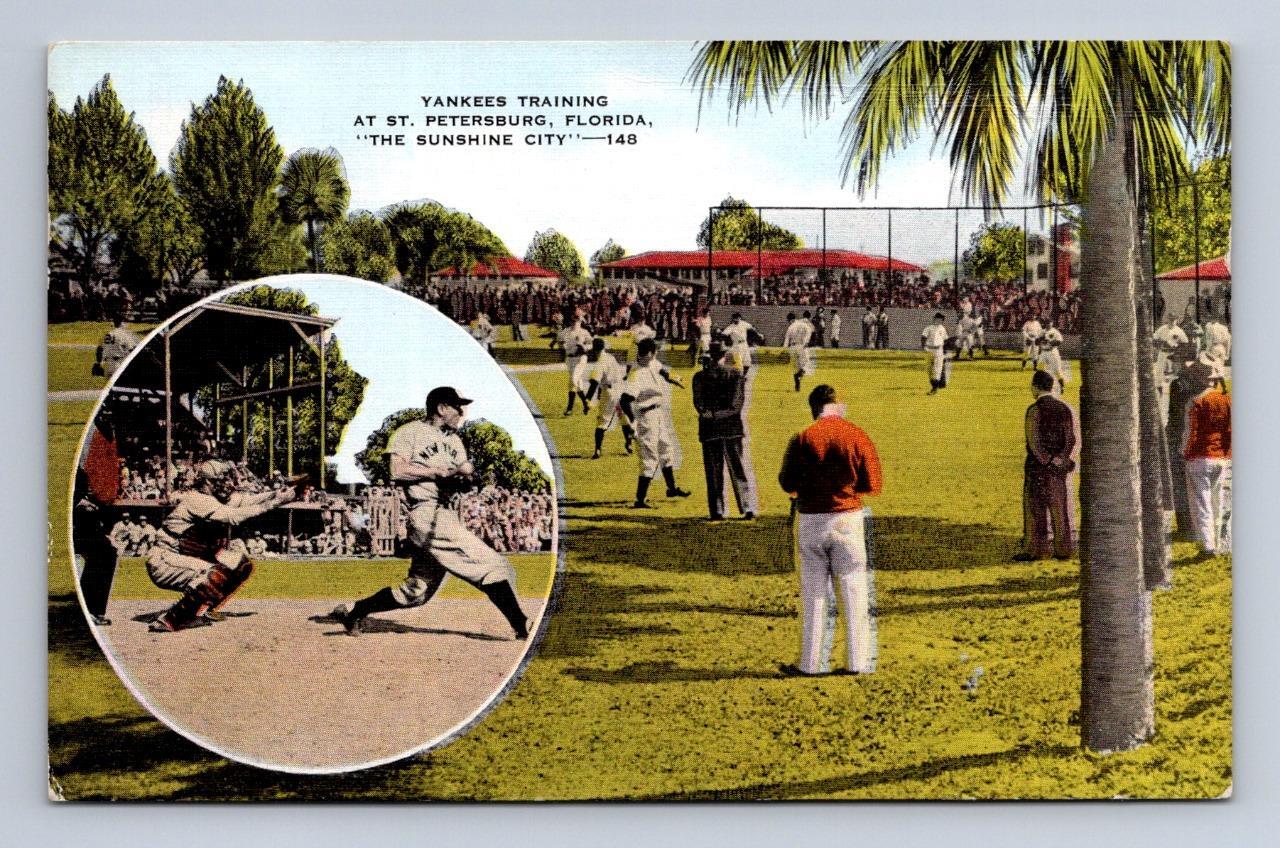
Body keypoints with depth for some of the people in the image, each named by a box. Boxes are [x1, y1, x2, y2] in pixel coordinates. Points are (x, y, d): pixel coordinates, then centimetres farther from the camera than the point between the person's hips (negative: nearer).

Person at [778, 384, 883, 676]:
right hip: (848, 519, 0)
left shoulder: (802, 439, -7)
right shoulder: (858, 436, -6)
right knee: (854, 591, 9)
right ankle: (859, 660, 10)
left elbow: (787, 484, -2)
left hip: (811, 521, 0)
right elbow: (873, 485, -3)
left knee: (813, 593, 8)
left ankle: (810, 662, 12)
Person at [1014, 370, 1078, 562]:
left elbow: (1033, 441, -20)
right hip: (1062, 468, 5)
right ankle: (1064, 548, 16)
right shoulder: (1067, 409, 4)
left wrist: (1047, 461, -17)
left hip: (1038, 466, -5)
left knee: (1036, 508, 3)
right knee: (1061, 508, 12)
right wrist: (1063, 459, -13)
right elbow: (1072, 439, -4)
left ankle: (1036, 549, 5)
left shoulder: (1034, 410, -12)